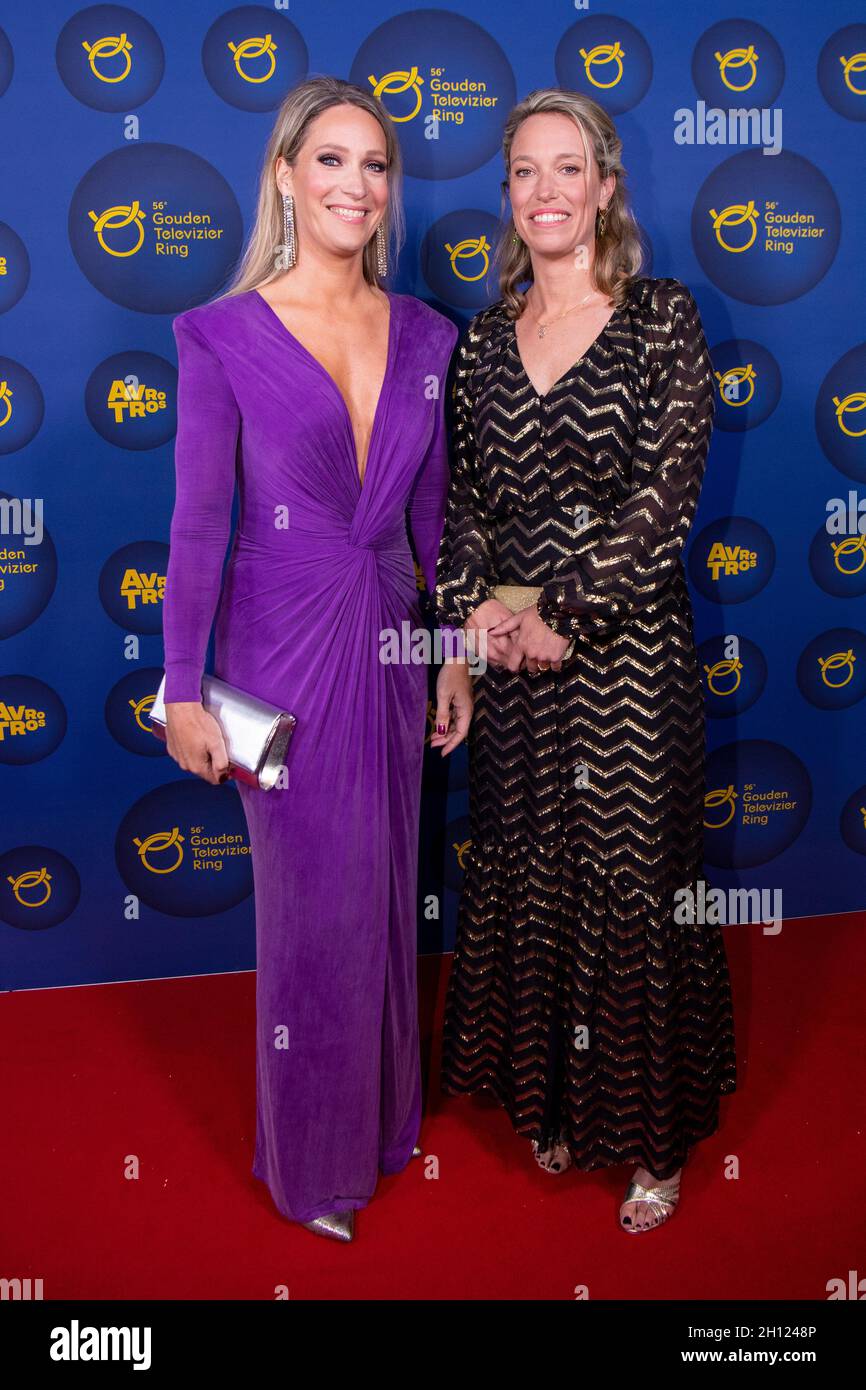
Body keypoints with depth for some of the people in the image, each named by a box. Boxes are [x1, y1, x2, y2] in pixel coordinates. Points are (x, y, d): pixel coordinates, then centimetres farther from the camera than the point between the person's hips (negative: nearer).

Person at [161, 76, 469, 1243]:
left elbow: (433, 512, 10)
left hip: (389, 645, 4)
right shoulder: (224, 336, -7)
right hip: (284, 649, -4)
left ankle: (384, 1112, 40)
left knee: (385, 893, 16)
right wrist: (184, 690, -8)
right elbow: (198, 524, -7)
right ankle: (313, 1157, 31)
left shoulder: (425, 335, 5)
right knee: (311, 907, 8)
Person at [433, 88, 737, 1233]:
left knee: (634, 881, 4)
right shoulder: (485, 339, 10)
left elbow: (667, 496, -10)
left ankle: (652, 1136, 24)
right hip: (513, 656, 4)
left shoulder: (662, 319, -3)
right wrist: (472, 610, -7)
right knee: (528, 878, 12)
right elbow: (464, 498, 9)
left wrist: (565, 612, -14)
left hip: (626, 649, -4)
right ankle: (553, 1103, 34)